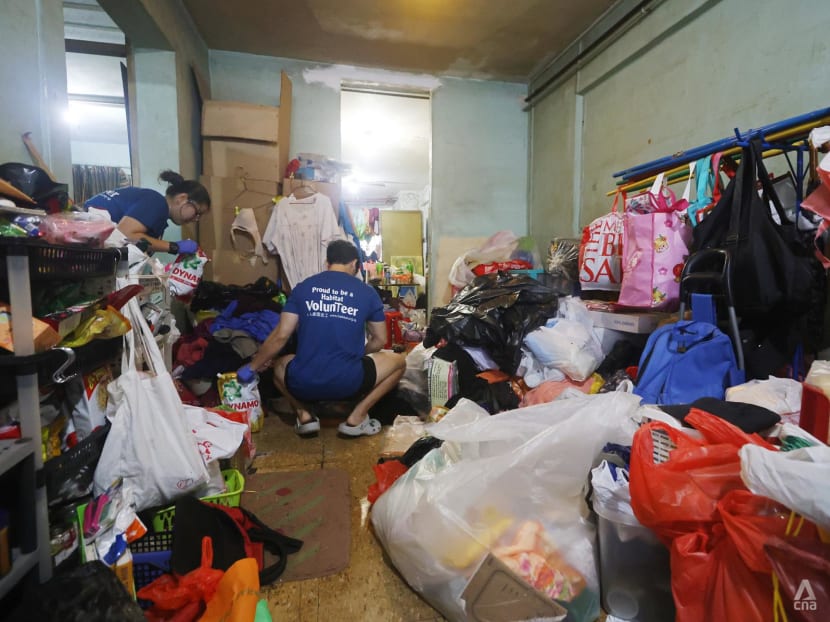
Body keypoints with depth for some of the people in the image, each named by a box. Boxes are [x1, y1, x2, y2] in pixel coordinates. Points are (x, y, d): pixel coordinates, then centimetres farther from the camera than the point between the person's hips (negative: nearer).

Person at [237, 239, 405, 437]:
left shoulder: (302, 287, 4)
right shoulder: (367, 292, 2)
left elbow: (280, 336, 3)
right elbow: (380, 340, 11)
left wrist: (252, 367, 17)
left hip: (303, 385, 3)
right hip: (348, 383, -2)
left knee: (278, 365, 36)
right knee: (398, 361, 21)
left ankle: (304, 415, 15)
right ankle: (356, 417, 11)